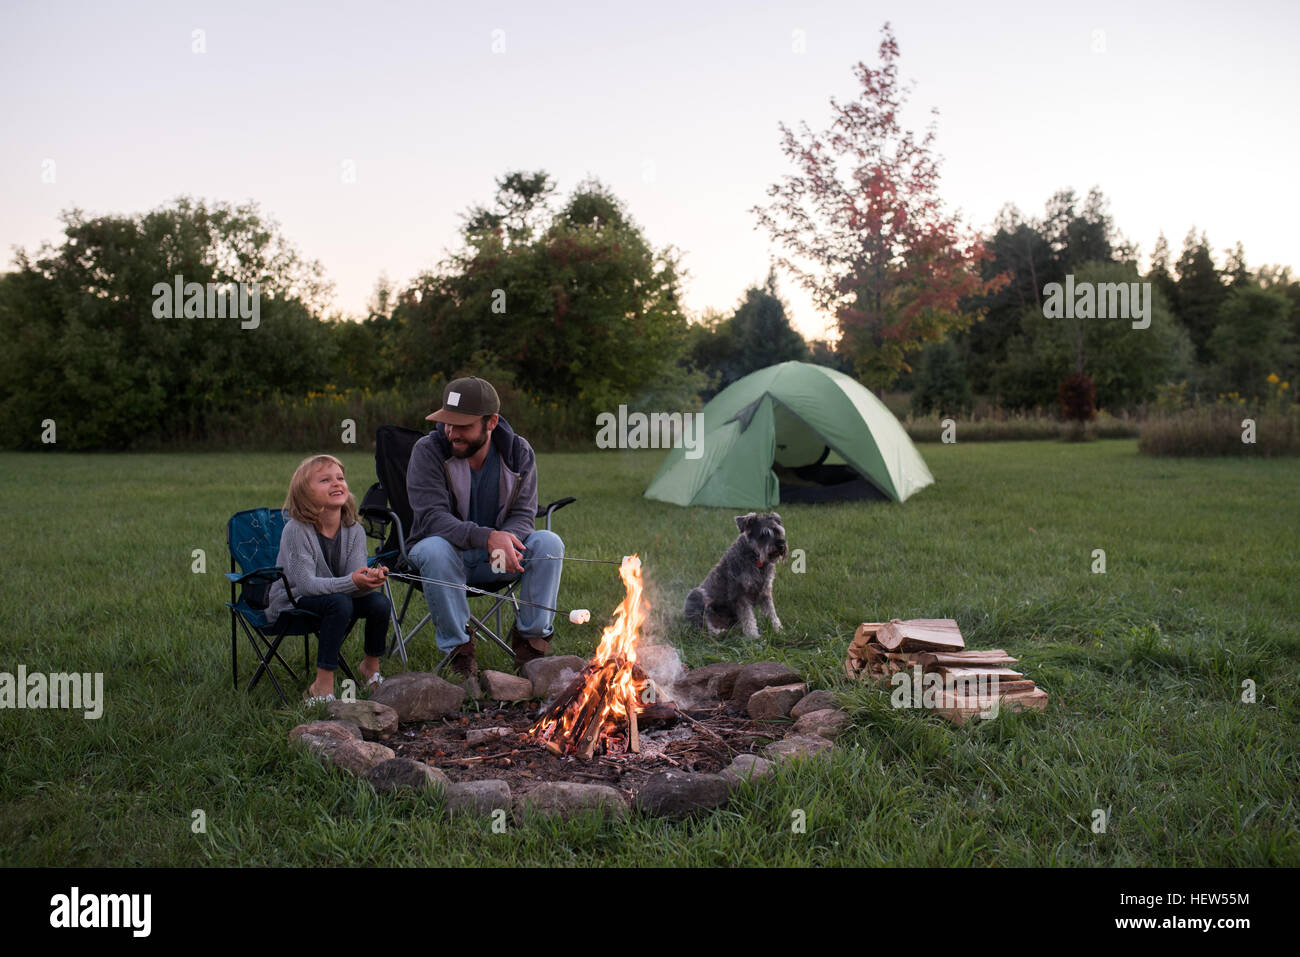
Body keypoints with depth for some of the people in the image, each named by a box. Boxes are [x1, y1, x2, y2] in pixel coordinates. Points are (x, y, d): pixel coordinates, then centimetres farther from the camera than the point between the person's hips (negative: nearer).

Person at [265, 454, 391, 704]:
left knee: (380, 602, -19)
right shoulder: (296, 530, -21)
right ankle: (322, 689, -27)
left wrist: (371, 579, -40)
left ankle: (370, 667, 8)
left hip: (335, 599, 5)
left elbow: (356, 585, -15)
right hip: (289, 604, -5)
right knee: (339, 603, -33)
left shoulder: (354, 530, -7)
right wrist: (351, 581, -39)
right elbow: (306, 583, -26)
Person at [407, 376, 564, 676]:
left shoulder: (519, 452, -7)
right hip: (448, 552, -2)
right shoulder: (428, 450, -15)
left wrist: (506, 540, -34)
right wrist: (487, 537, -41)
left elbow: (523, 514, -8)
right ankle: (459, 648, -20)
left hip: (494, 560, 2)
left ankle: (530, 639, -9)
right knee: (434, 550, -37)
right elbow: (432, 517, -25)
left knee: (549, 543, -23)